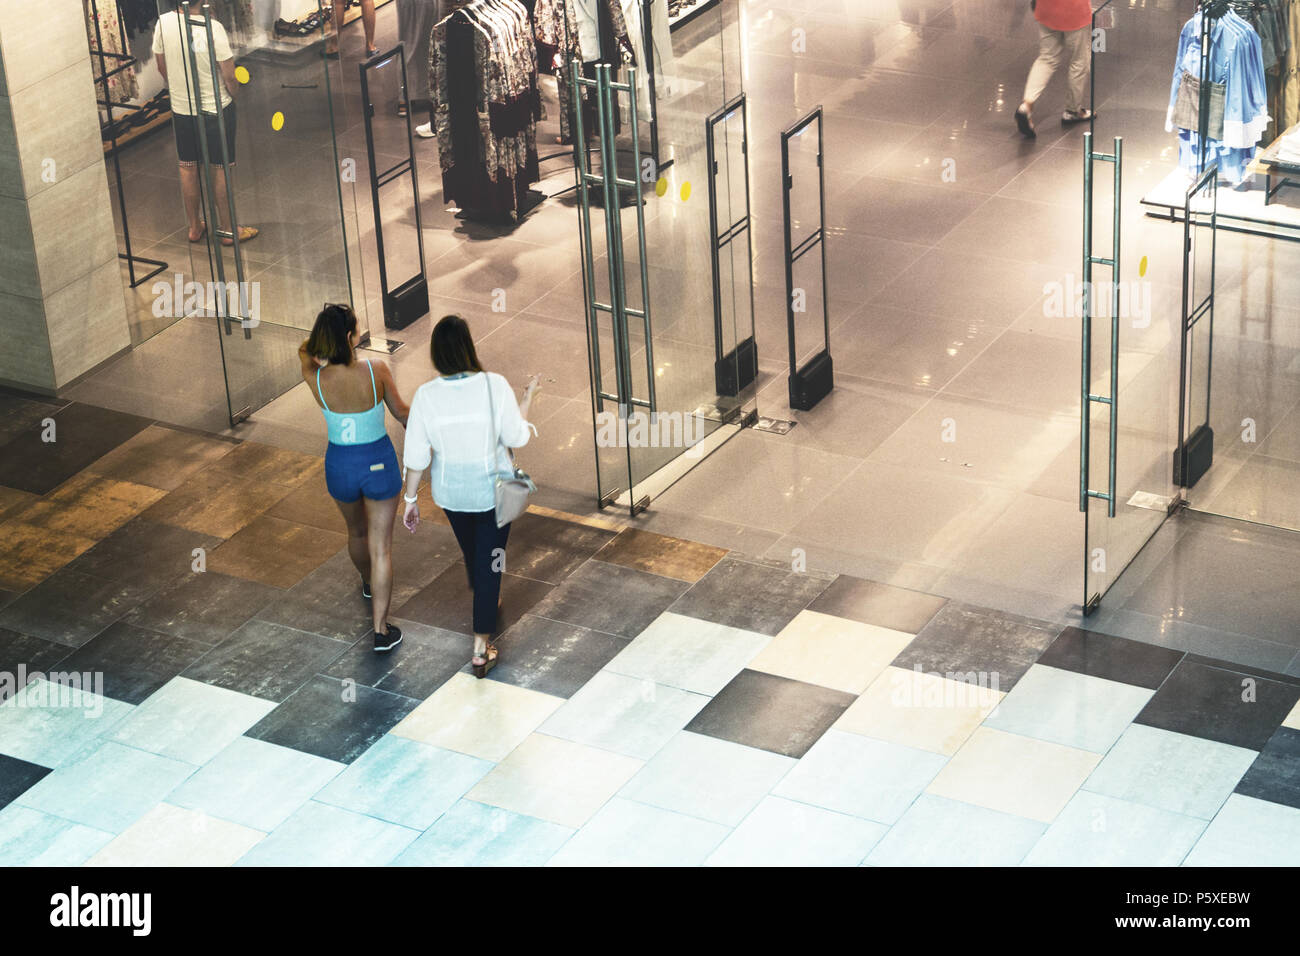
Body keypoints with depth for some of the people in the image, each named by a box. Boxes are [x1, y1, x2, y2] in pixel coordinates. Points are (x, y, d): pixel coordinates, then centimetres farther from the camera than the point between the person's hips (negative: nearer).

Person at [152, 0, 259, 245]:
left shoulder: (163, 24, -11)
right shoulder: (212, 28, -23)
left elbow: (162, 67, 3)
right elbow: (229, 75, -17)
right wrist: (233, 94, 5)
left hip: (180, 108, 4)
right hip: (216, 107, -4)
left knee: (187, 167, 19)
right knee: (222, 169, 10)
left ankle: (195, 226, 30)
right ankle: (227, 230, 19)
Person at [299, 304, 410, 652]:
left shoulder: (315, 379, -19)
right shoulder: (377, 371, -24)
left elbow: (305, 350, 7)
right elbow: (400, 411, -5)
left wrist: (325, 337, -9)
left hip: (340, 465, 3)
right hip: (379, 463, -3)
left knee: (357, 532, 31)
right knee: (380, 548, 7)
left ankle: (369, 584, 60)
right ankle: (381, 630, 7)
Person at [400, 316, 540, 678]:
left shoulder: (426, 396, -19)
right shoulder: (495, 386, -24)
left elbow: (417, 456, -13)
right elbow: (516, 437, -13)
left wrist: (410, 498, 1)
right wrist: (528, 398, 3)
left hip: (450, 492, 3)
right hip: (492, 489, -3)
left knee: (471, 551, 28)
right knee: (489, 562, 9)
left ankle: (487, 602, 57)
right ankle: (481, 647, 8)